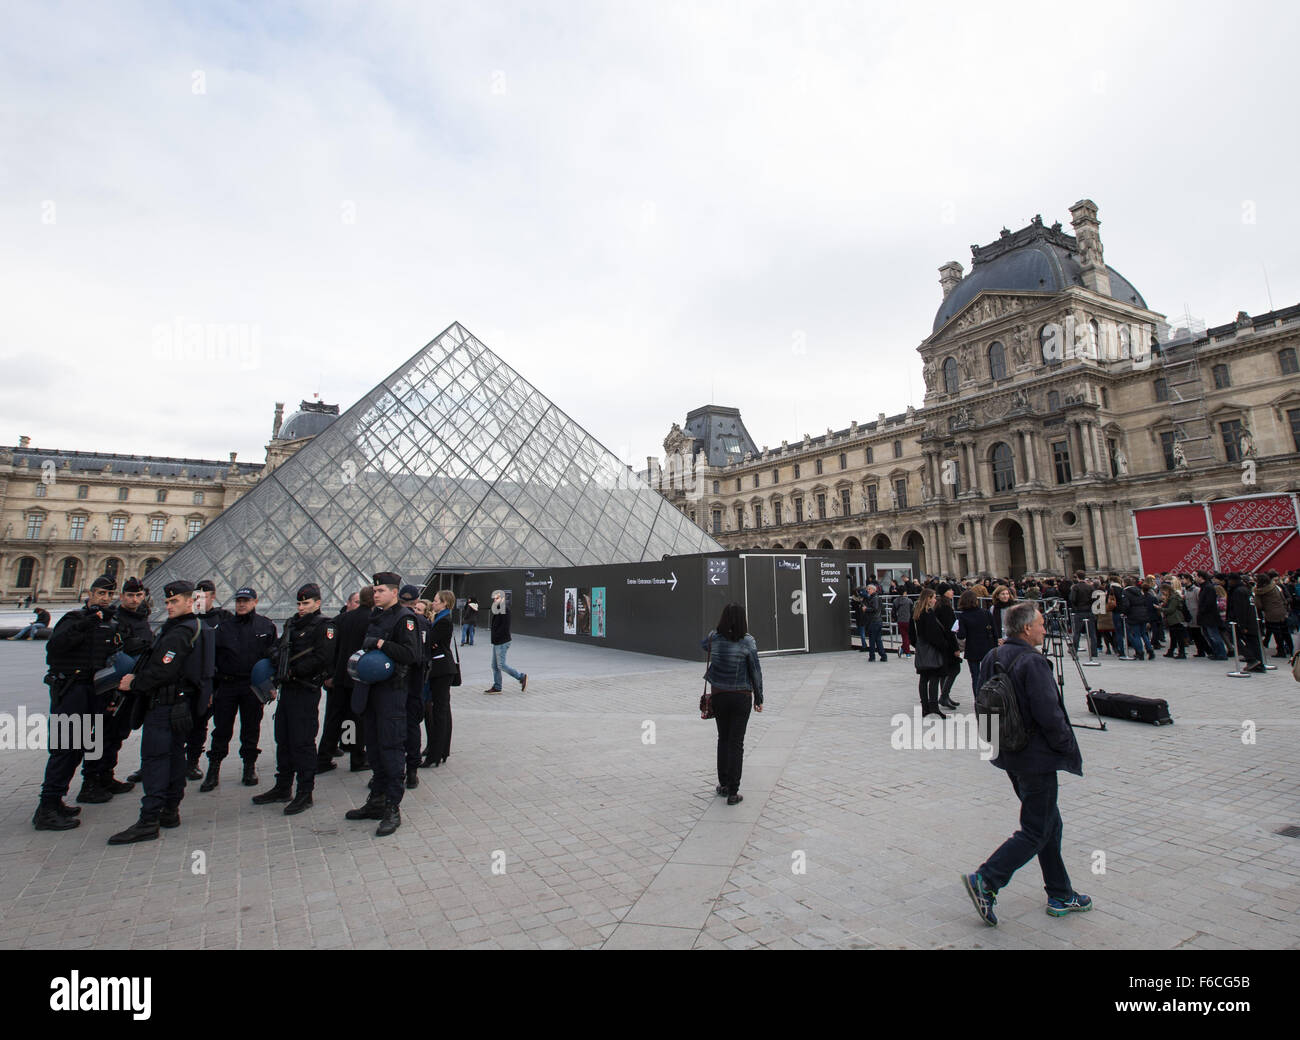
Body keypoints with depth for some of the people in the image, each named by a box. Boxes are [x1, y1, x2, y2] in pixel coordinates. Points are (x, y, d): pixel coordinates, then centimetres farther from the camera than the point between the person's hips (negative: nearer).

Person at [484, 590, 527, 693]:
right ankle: (497, 687, 19)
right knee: (495, 665, 11)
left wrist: (496, 636, -18)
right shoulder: (497, 609, 14)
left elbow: (505, 626, -21)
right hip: (496, 642, 9)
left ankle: (522, 677, 5)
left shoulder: (505, 609, -15)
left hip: (502, 642, -9)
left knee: (501, 665, -6)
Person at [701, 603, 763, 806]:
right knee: (736, 743, 4)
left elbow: (702, 645, 19)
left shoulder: (714, 637, -6)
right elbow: (756, 672, -8)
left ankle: (723, 784, 25)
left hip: (719, 696, 3)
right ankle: (733, 792, 8)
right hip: (741, 697, -3)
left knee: (723, 739, 17)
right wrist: (759, 699, 2)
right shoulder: (747, 641, -14)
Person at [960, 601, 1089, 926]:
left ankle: (1060, 896, 30)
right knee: (1036, 831, 2)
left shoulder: (992, 658, 4)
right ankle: (985, 881, -2)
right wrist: (1068, 746, -6)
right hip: (1036, 757, -8)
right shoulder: (1033, 662, -21)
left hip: (1009, 754, 9)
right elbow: (1049, 715, -23)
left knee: (1049, 823, 20)